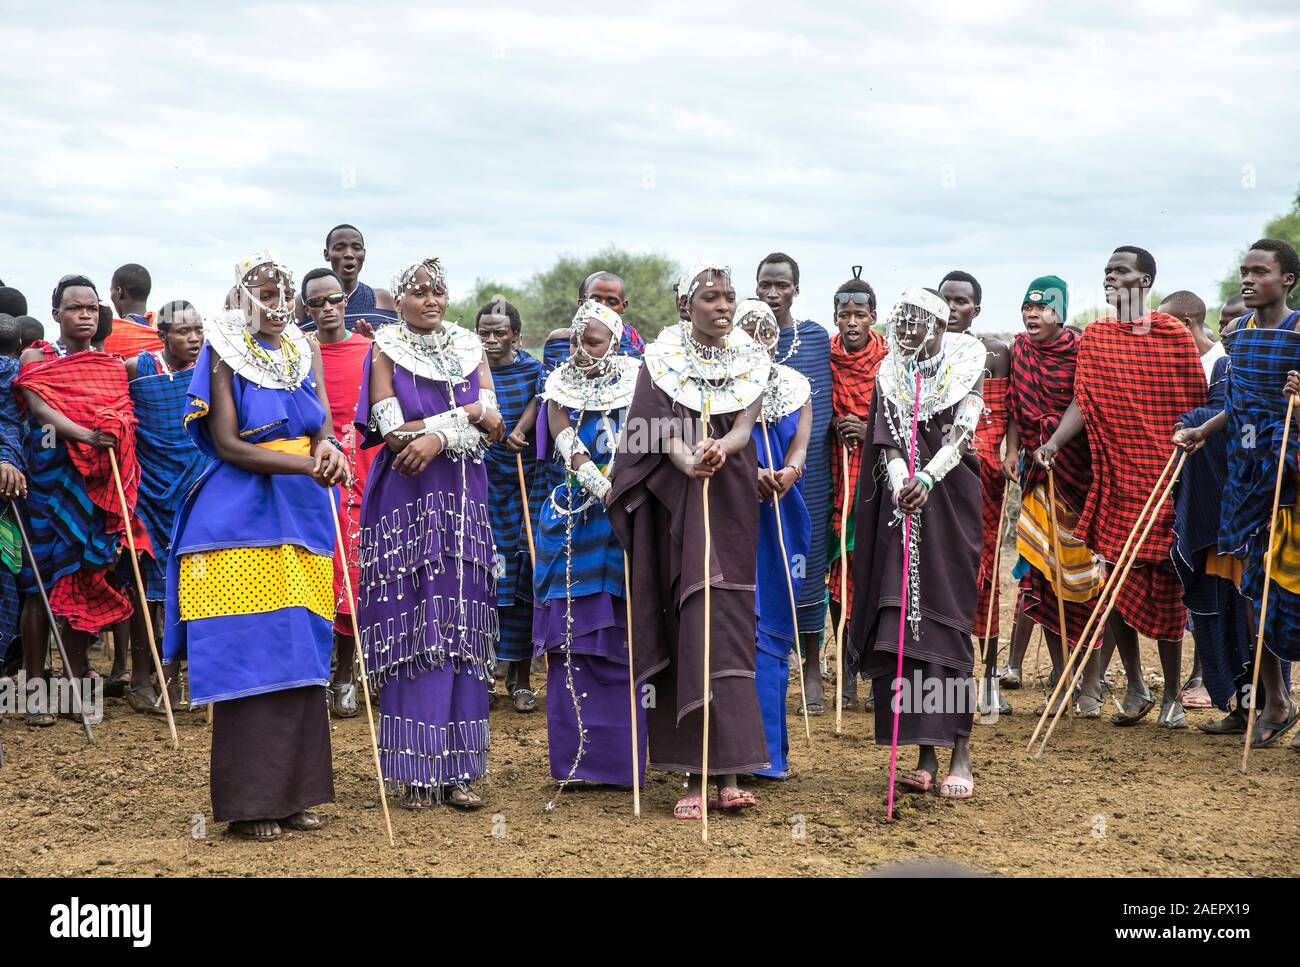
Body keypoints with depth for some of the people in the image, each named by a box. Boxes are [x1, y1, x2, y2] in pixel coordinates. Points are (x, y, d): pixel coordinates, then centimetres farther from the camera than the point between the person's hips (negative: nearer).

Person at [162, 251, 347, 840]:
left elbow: (321, 419, 4)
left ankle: (293, 792, 10)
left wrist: (327, 447, -19)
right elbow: (226, 444, -10)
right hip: (243, 517, -5)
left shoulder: (304, 350, 13)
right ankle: (248, 801, -1)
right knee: (247, 652, -6)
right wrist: (305, 465, -20)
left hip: (304, 512, 5)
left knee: (300, 650, 4)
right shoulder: (227, 354, -3)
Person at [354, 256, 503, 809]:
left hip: (464, 503, 4)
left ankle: (458, 768, 4)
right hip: (408, 502, -3)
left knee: (462, 632, 1)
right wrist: (463, 417, -11)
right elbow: (393, 435, -9)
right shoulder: (386, 354, 3)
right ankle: (414, 769, -2)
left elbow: (494, 429, 3)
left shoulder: (469, 349, 12)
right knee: (412, 631, -7)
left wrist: (436, 436, -13)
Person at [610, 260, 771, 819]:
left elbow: (745, 425, -6)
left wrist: (720, 449, -29)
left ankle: (727, 772, -10)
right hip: (672, 506, -1)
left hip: (730, 504, 1)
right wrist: (689, 463, -30)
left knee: (723, 626, -7)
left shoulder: (751, 360, 6)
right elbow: (661, 431, -9)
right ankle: (697, 773, 0)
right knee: (682, 627, -3)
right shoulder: (661, 358, 2)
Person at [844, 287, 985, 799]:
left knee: (946, 620, -8)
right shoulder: (890, 373, 10)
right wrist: (900, 480, -21)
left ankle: (960, 754, -3)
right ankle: (925, 757, 2)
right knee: (903, 625, -2)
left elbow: (962, 431, -14)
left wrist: (927, 478, -30)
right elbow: (888, 440, 0)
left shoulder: (966, 363, -1)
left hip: (950, 502, -3)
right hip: (902, 506, 4)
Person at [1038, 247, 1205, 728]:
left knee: (1165, 586, 0)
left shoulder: (1174, 335, -1)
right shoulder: (1095, 338, 9)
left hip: (1163, 477, -3)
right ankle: (1135, 688, 17)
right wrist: (1053, 442, -15)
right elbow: (1083, 400, 1)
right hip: (1115, 478, 3)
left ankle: (1172, 695, 12)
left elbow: (1195, 407, 0)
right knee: (1116, 582, 3)